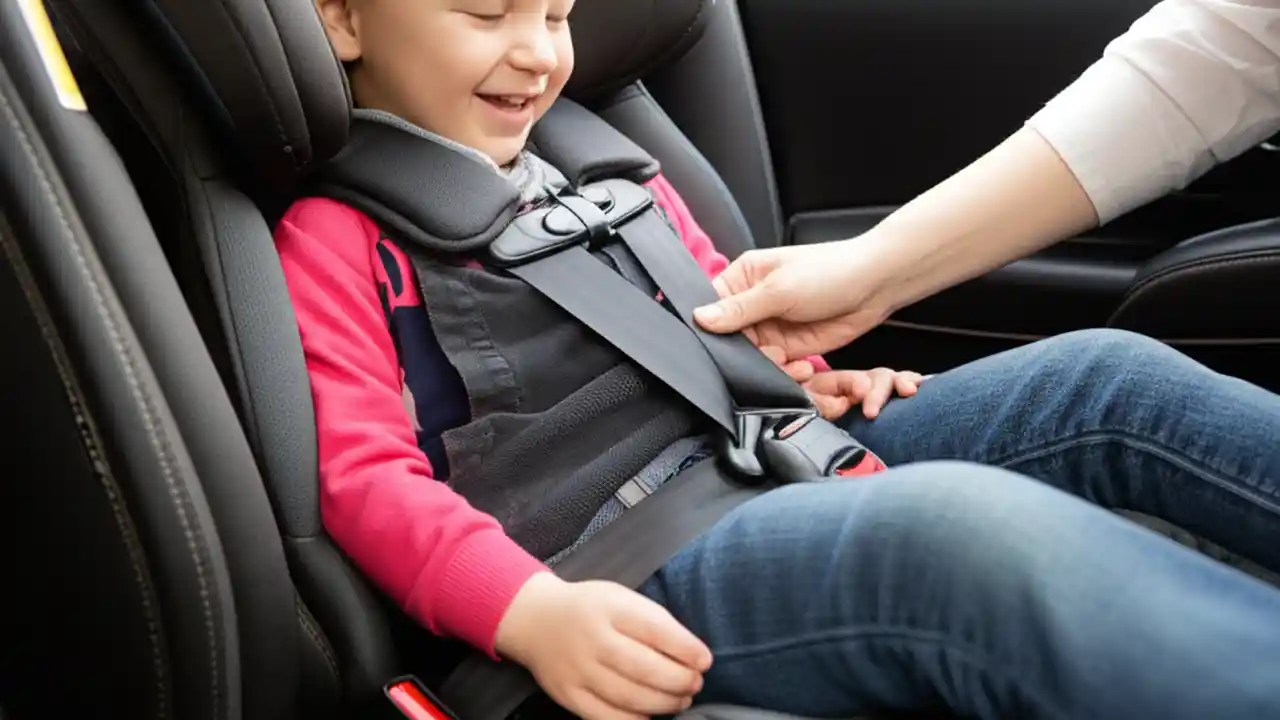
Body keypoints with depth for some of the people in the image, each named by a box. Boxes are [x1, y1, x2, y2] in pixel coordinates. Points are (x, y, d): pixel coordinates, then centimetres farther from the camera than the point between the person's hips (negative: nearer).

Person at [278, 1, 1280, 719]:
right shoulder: (334, 237, 2)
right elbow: (368, 478, -9)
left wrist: (818, 382, 11)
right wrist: (531, 611, -25)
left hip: (771, 465, 8)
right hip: (626, 577, -8)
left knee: (1102, 381, -7)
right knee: (967, 534, -35)